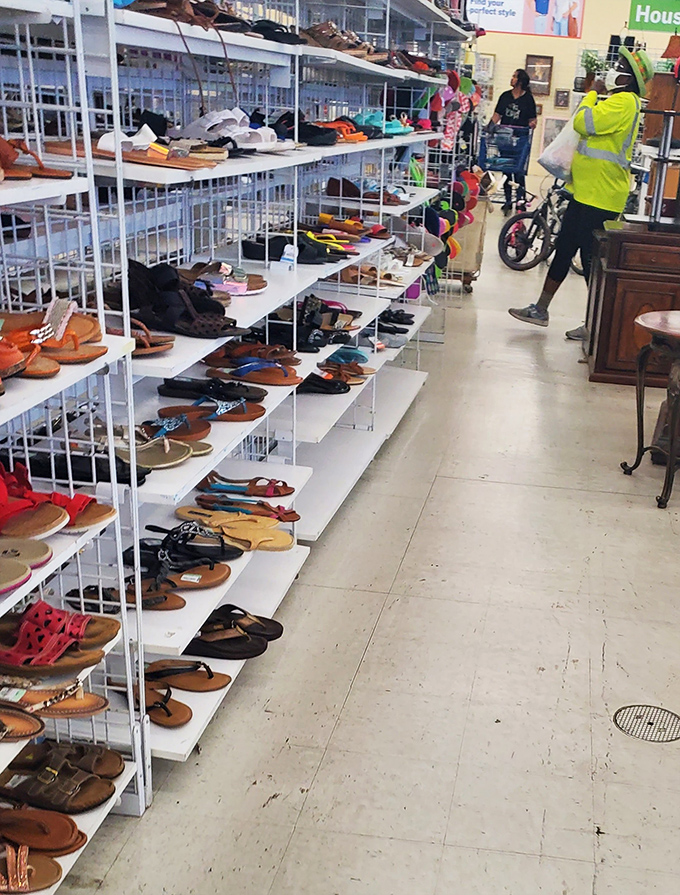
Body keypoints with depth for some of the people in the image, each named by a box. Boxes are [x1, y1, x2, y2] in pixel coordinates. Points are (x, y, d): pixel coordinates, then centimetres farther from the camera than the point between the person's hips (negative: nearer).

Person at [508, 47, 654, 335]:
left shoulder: (623, 101, -15)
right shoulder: (620, 101, 19)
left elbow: (583, 123, -23)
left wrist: (592, 93, -8)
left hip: (599, 197, -11)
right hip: (587, 192, 11)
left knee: (591, 260, -6)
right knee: (563, 250, 15)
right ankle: (540, 310, 24)